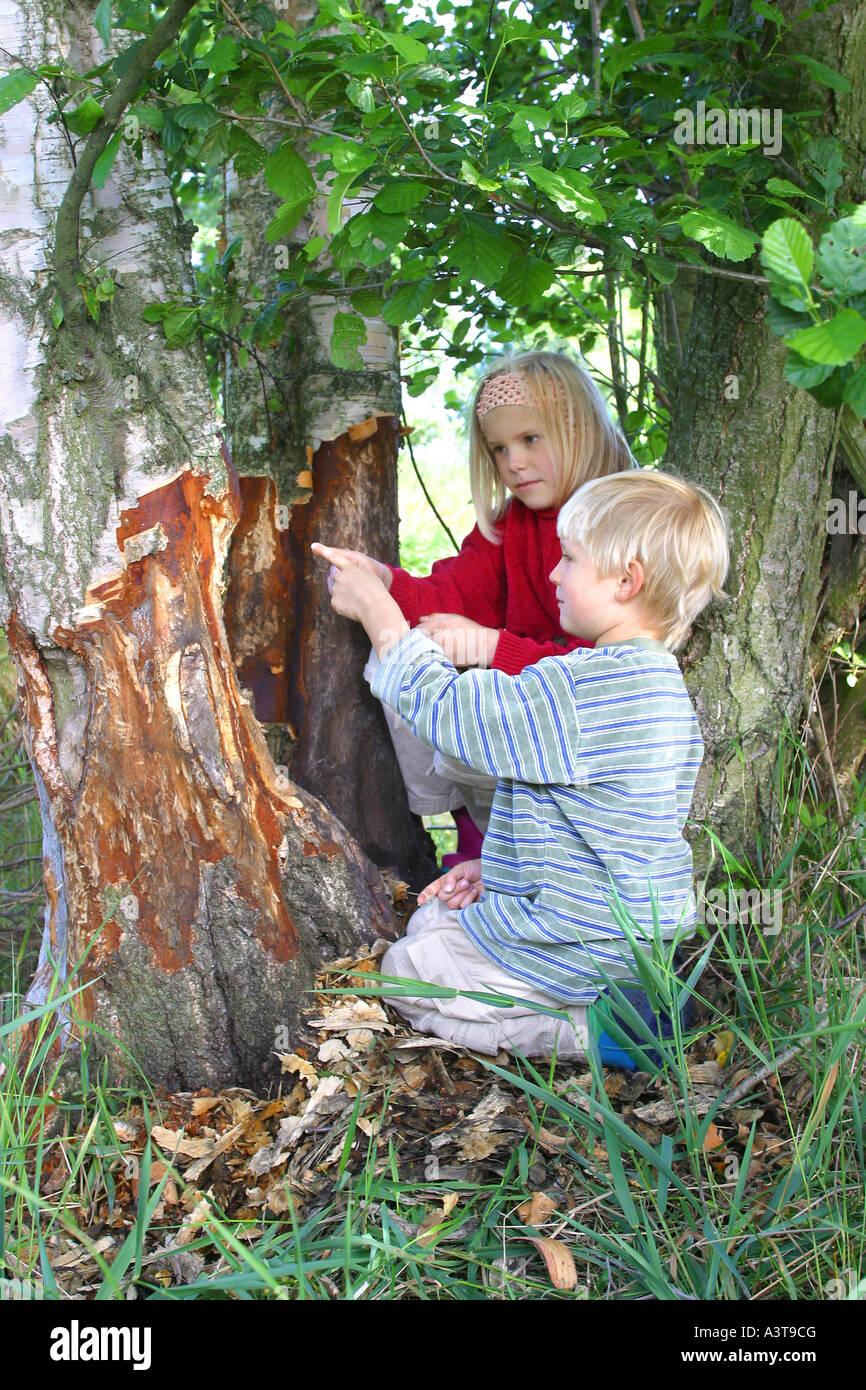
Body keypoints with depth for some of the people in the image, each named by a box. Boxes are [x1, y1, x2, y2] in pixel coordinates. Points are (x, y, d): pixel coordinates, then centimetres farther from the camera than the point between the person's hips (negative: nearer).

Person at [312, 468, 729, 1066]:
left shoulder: (575, 690, -28)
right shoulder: (658, 681, 4)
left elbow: (445, 707, -19)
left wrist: (379, 613, -7)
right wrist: (500, 868, 9)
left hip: (587, 951, -9)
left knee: (406, 968, 7)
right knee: (432, 917, 24)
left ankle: (587, 1027, -5)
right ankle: (621, 1001, 10)